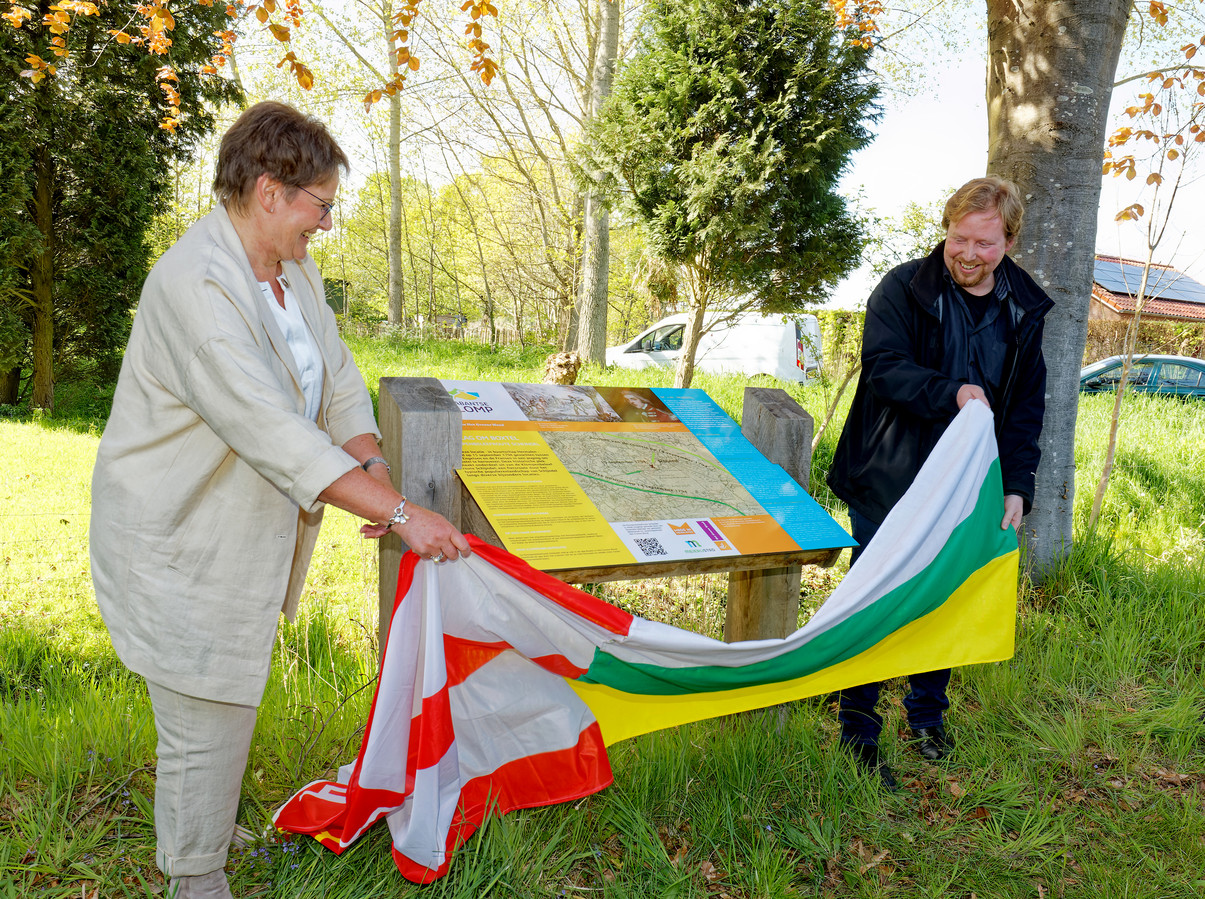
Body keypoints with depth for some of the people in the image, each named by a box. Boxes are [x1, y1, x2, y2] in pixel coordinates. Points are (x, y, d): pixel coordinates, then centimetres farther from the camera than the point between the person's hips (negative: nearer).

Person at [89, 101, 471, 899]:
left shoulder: (293, 270, 3)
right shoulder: (196, 285, -28)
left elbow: (338, 381, 4)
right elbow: (275, 435, -36)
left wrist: (371, 465, -16)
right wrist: (399, 514, -36)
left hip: (249, 528, 9)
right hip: (180, 541, -9)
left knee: (230, 697, 25)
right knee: (206, 719, 3)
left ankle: (205, 826, 48)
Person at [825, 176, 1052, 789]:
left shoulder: (1024, 309, 6)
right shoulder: (904, 289, -8)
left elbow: (1027, 405, 9)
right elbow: (884, 368, -17)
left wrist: (1016, 486, 1)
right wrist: (952, 392, -32)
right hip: (889, 484, -4)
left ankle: (928, 715, 35)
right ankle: (858, 731, 15)